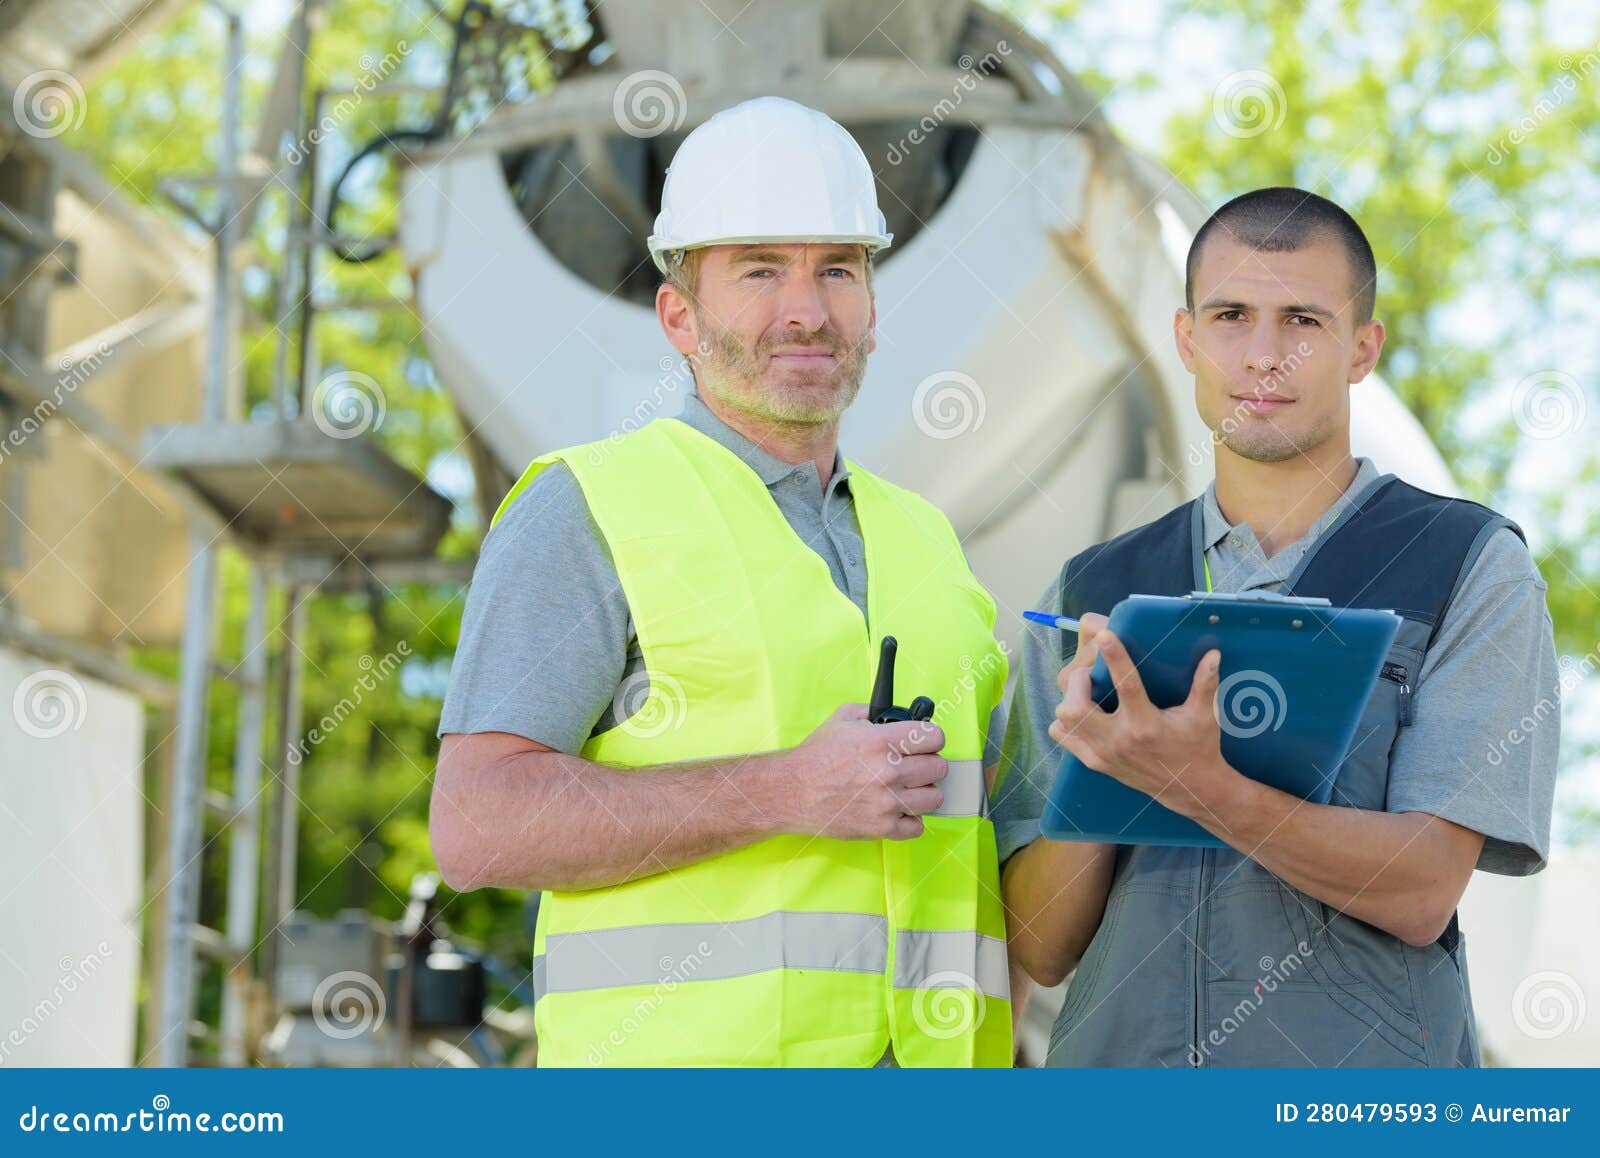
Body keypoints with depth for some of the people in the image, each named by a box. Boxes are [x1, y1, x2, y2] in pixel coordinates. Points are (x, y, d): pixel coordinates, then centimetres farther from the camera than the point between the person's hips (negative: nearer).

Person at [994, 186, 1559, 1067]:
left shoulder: (1473, 569, 0)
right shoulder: (1089, 594, 9)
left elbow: (1422, 893, -10)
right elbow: (1042, 948, 5)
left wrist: (1195, 785, -22)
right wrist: (1092, 771, -13)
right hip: (1119, 1055, 2)